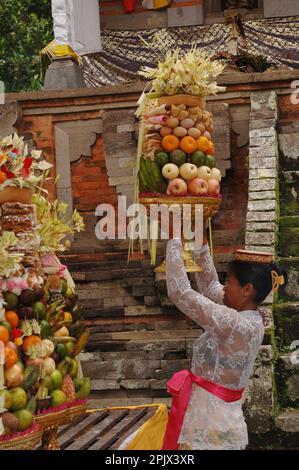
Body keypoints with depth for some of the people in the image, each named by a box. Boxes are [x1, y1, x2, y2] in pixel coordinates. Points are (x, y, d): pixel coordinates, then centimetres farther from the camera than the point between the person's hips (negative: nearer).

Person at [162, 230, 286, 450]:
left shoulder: (237, 324, -24)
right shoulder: (249, 318, 2)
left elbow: (180, 293, -26)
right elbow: (209, 286, 18)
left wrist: (175, 241, -18)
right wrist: (202, 245, 12)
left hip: (210, 420, -9)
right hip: (218, 415, 9)